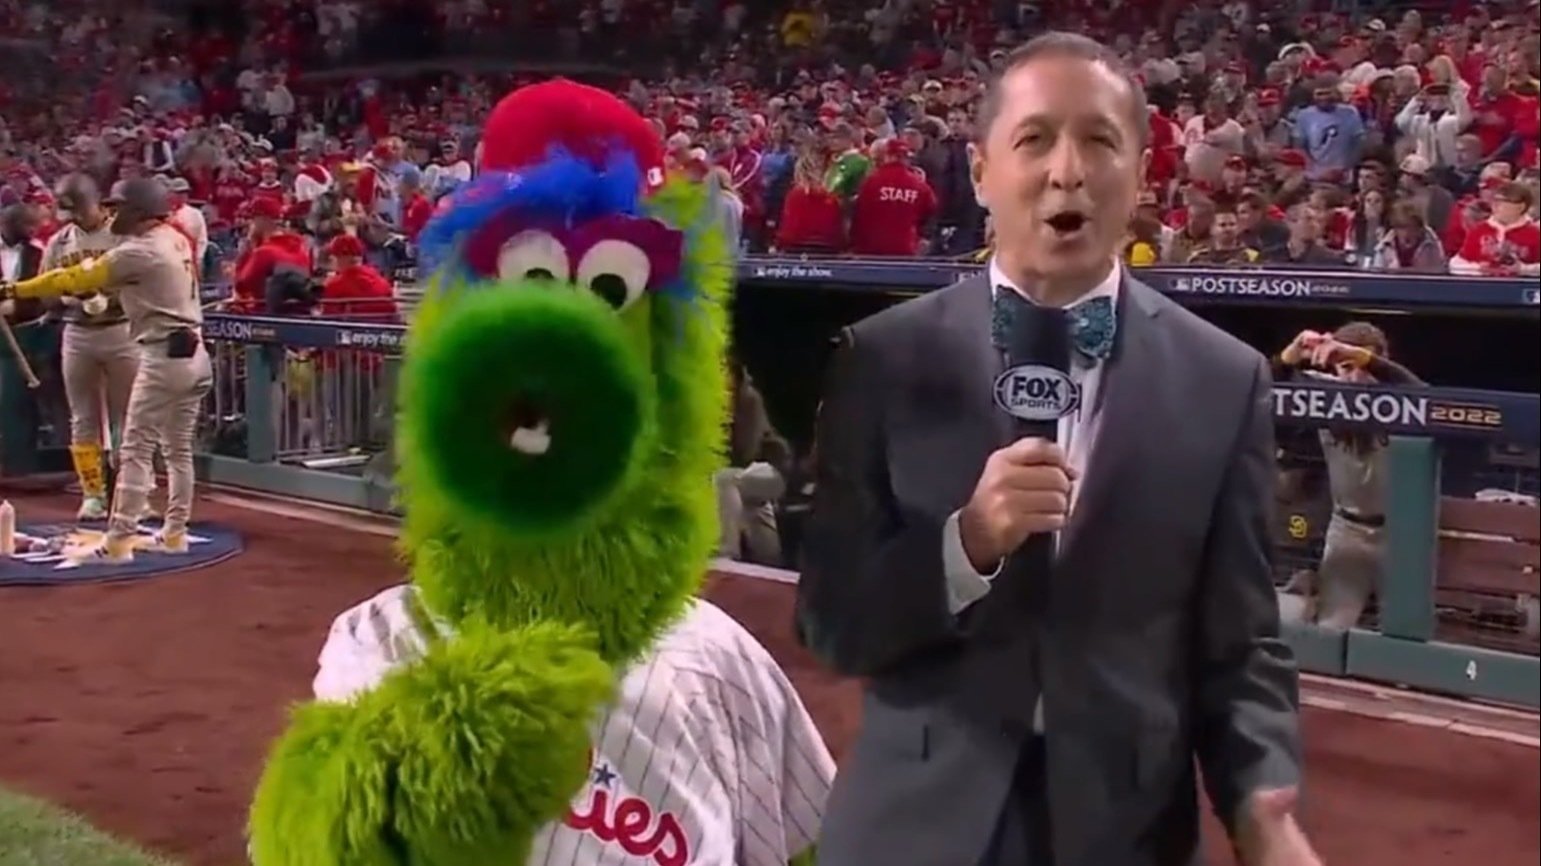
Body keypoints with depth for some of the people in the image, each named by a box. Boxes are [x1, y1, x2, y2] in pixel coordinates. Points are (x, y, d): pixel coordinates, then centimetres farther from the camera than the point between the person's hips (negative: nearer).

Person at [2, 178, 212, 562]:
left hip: (163, 357, -8)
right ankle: (175, 533, 20)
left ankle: (119, 540, -3)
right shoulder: (176, 239, 9)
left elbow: (74, 279, -10)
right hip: (193, 354, 8)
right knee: (179, 450, 14)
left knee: (136, 451, -4)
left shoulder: (137, 252, -14)